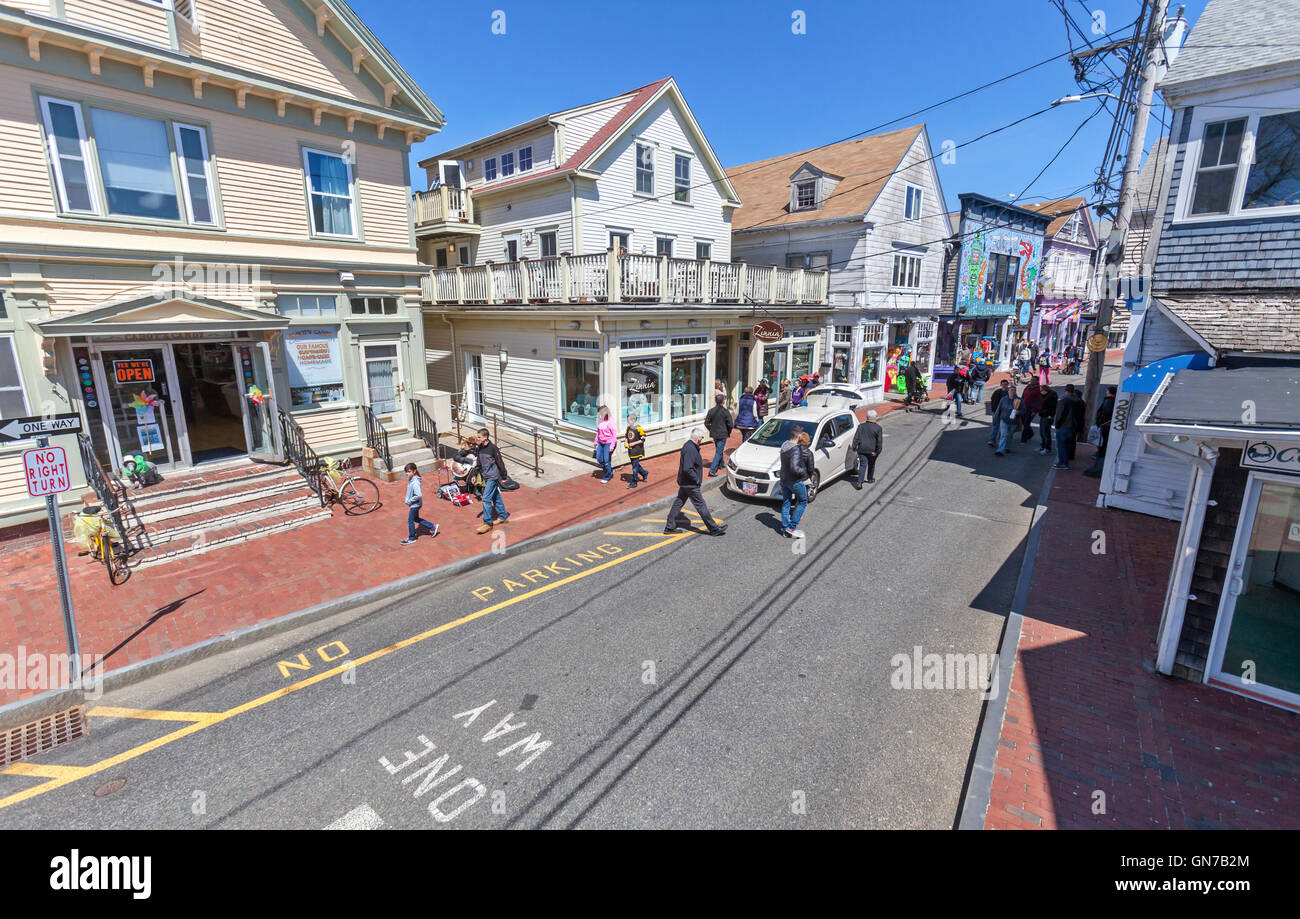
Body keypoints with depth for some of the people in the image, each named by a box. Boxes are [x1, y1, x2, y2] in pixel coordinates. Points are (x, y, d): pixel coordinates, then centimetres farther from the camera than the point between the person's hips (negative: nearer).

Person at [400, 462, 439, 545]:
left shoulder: (415, 482, -28)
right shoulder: (411, 479, 2)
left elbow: (419, 495, -34)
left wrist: (410, 501, -22)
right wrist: (409, 501, 10)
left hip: (415, 504, -9)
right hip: (413, 504, 9)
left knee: (410, 520, 5)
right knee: (416, 519, 21)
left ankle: (411, 538, 22)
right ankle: (432, 527, 29)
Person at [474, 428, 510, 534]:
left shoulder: (492, 448, -16)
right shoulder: (480, 448, 7)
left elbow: (500, 463, -12)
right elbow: (479, 463, 17)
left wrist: (504, 477, -9)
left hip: (493, 477, -8)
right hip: (486, 477, 8)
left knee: (486, 499, -12)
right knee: (496, 498, 17)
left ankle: (487, 524, -7)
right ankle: (503, 516, 30)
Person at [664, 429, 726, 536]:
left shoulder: (688, 445, 6)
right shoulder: (690, 449, -26)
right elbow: (687, 469, -30)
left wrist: (700, 462, 11)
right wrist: (697, 480, -20)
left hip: (684, 483, 10)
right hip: (690, 484, -10)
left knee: (678, 502, 15)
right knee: (701, 506, 0)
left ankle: (670, 527, 22)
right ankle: (713, 528, 10)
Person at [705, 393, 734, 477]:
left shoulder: (711, 411, -3)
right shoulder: (725, 412, -15)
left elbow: (706, 423, 1)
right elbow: (730, 424, -12)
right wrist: (728, 432, 5)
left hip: (714, 434, 5)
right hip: (722, 434, -5)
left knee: (719, 449, 25)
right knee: (719, 452, -3)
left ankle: (721, 464, 43)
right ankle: (712, 470, -12)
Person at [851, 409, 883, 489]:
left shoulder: (861, 426, -1)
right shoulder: (878, 428, -7)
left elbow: (856, 438, -2)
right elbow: (880, 441, -10)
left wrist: (854, 447, 4)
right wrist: (877, 451, -7)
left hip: (862, 449, 1)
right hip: (872, 451, -1)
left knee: (863, 465, -1)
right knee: (871, 465, 20)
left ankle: (859, 482, -17)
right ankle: (870, 479, 37)